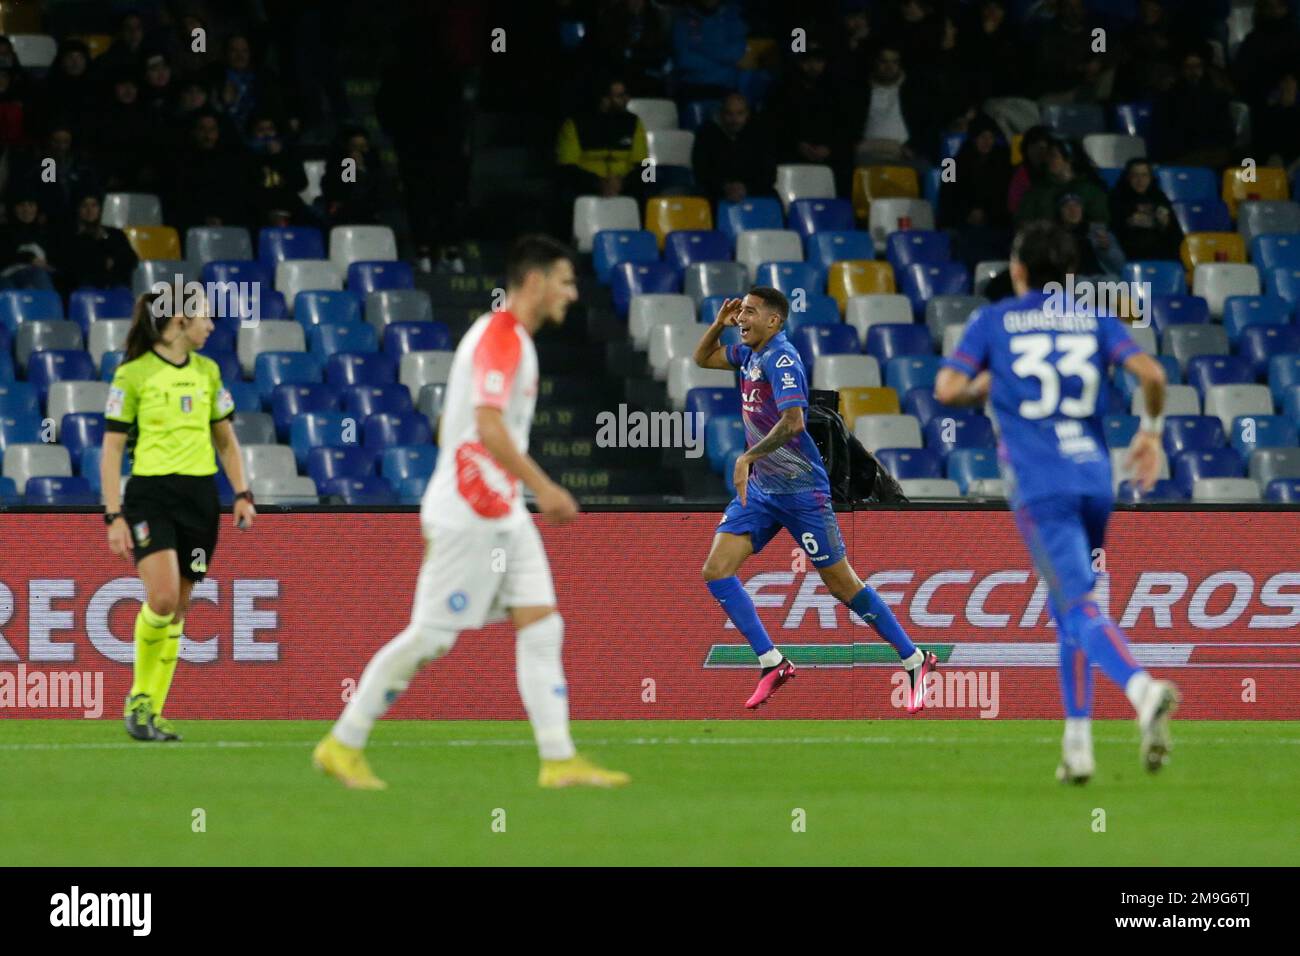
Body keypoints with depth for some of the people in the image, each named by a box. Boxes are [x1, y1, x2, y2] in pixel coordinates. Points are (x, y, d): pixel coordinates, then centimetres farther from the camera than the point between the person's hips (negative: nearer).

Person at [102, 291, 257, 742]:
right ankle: (138, 698, -2)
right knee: (162, 597, -21)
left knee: (178, 608, 4)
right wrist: (114, 515, -10)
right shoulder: (132, 374, -5)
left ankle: (152, 713, 12)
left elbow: (225, 439, 20)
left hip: (200, 498, 5)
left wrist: (242, 494, 8)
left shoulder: (208, 372, 11)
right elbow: (111, 449, -4)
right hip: (150, 495, -5)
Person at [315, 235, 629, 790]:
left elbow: (457, 424, 23)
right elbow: (489, 425, -25)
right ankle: (343, 744, 4)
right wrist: (543, 488, -26)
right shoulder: (500, 337, -14)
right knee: (431, 635, -5)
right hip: (468, 514, -10)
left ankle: (559, 760, -1)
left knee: (542, 628, 2)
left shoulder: (513, 339, 17)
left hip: (503, 514, 10)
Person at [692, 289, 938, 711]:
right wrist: (719, 323, 7)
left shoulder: (781, 357, -17)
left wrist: (747, 458, -27)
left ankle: (914, 660, 10)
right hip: (760, 488, 9)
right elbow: (702, 358, 26)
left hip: (800, 488, -9)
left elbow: (792, 420, -29)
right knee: (716, 571, -6)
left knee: (842, 585, -3)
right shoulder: (749, 354, 9)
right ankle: (772, 663, -1)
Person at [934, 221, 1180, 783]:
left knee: (1081, 609, -14)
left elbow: (947, 390, -4)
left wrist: (983, 388, 18)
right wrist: (1151, 432, 12)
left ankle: (1144, 690, -42)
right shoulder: (1096, 322, 11)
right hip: (1095, 478, 4)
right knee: (1067, 609, 19)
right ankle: (1076, 744, 15)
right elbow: (1150, 373, -4)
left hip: (1039, 486, -4)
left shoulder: (992, 322, 6)